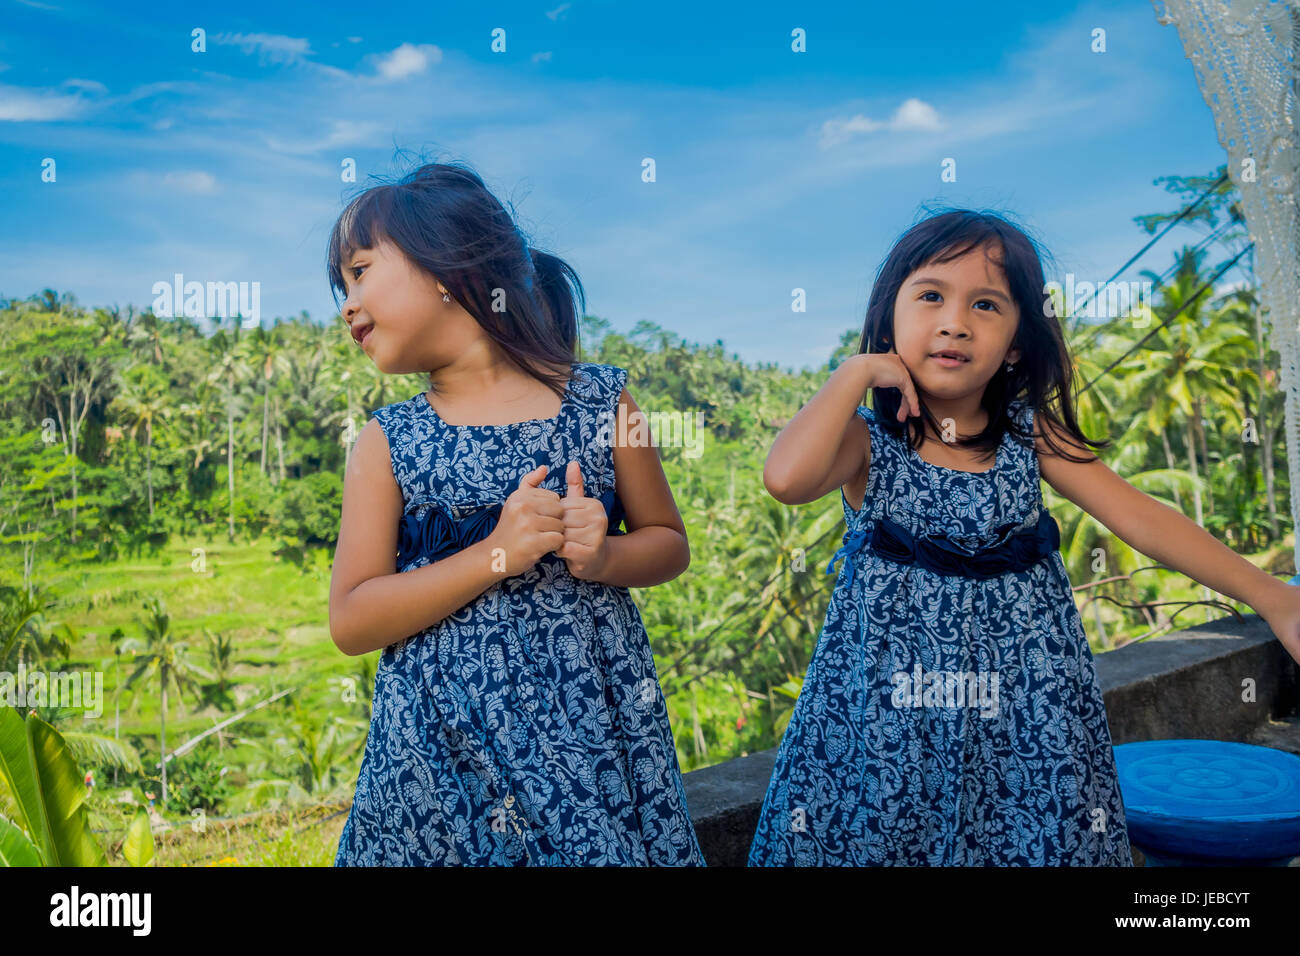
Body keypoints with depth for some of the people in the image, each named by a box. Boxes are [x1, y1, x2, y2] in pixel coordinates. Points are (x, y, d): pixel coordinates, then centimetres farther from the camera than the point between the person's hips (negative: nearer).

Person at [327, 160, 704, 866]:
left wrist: (603, 555, -13)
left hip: (592, 729, 0)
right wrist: (498, 554, -16)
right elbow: (350, 623, -6)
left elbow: (669, 543, 10)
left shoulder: (602, 403, 1)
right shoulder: (388, 443, 0)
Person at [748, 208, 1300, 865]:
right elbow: (787, 478, -28)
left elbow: (1139, 516, -4)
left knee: (1034, 836, 5)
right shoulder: (867, 439, -7)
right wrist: (856, 374, -16)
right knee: (872, 832, 3)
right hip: (891, 697, -2)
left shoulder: (1029, 434, 0)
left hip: (1023, 697, 2)